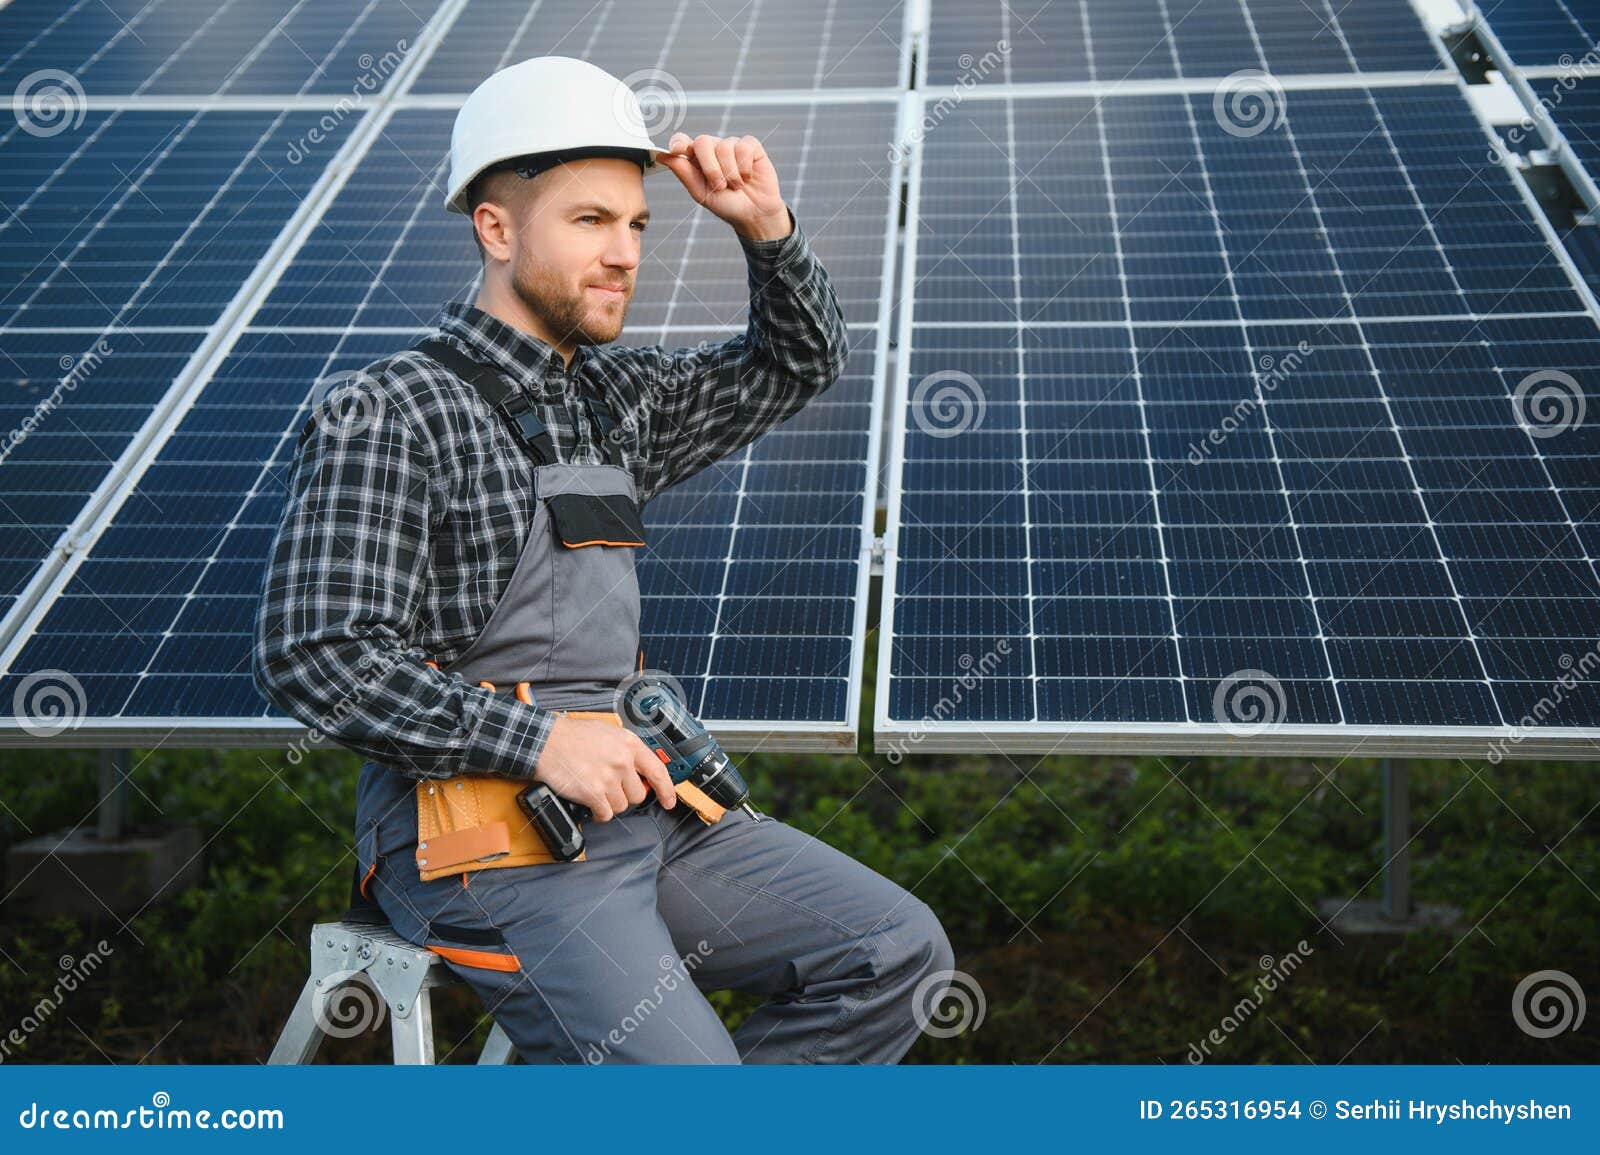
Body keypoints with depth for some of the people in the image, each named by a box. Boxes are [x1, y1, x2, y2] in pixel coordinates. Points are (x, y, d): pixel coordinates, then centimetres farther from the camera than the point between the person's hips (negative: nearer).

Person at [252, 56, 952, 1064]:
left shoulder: (619, 396, 15)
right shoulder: (390, 419, -8)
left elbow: (800, 365, 27)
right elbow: (315, 656, -15)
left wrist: (766, 225, 8)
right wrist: (536, 739, -19)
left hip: (637, 797, 8)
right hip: (481, 840, -8)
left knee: (899, 953, 0)